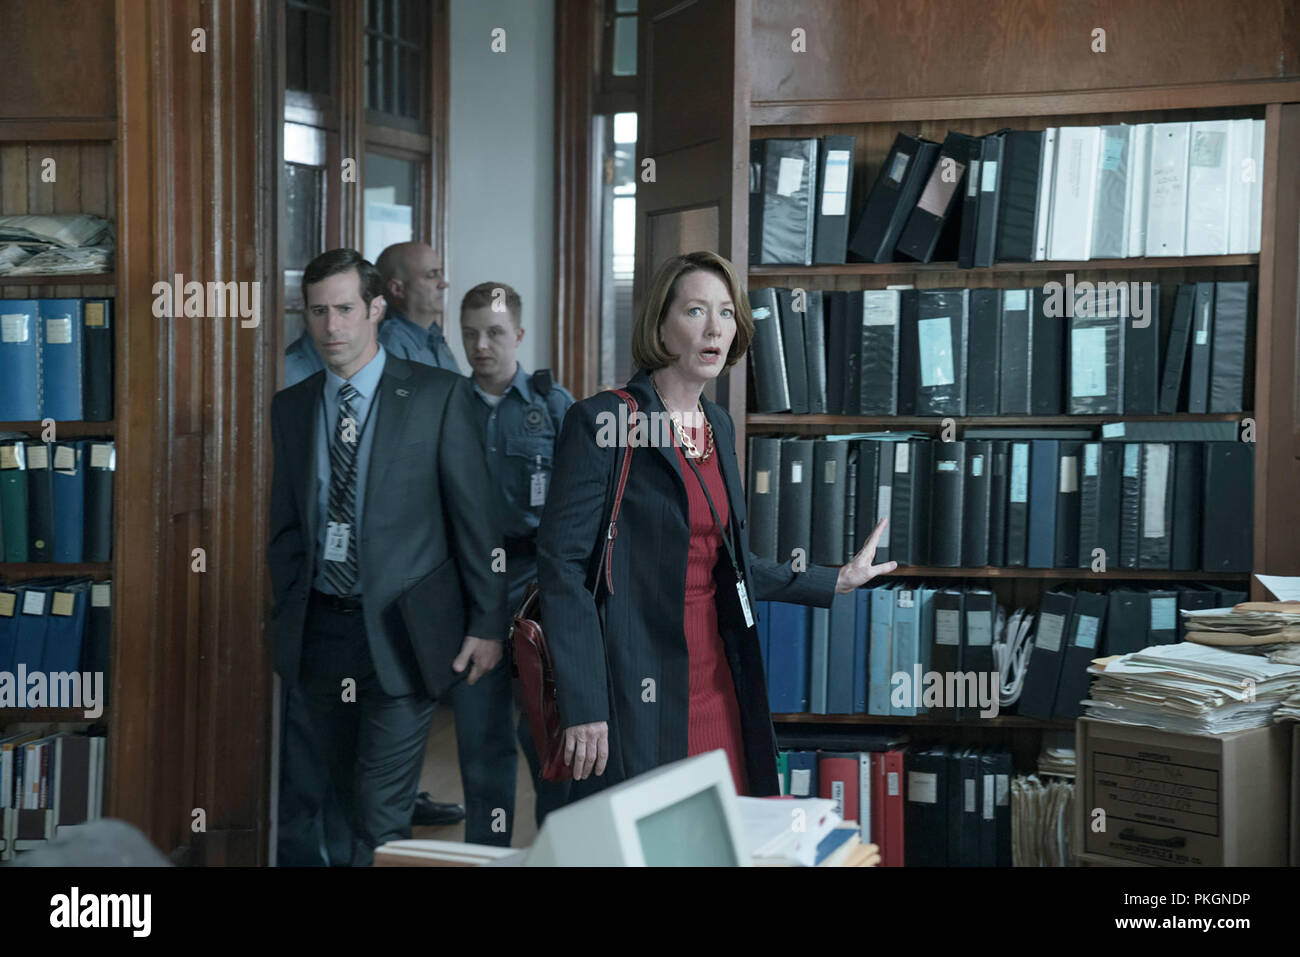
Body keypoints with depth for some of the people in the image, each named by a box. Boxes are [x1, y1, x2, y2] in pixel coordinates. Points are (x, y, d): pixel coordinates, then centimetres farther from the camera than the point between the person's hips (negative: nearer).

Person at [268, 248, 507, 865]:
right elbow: (286, 524, 16)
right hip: (319, 628, 5)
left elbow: (475, 516, -4)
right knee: (349, 802, 12)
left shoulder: (437, 395, -5)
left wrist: (487, 624, -5)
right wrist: (286, 615, 9)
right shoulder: (290, 407, 9)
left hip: (400, 629, -4)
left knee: (382, 814, -8)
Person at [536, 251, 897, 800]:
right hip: (637, 688, -7)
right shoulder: (601, 422, -10)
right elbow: (561, 564, -13)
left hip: (716, 679, 7)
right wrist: (582, 707, -18)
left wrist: (835, 582, 24)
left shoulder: (719, 426, 13)